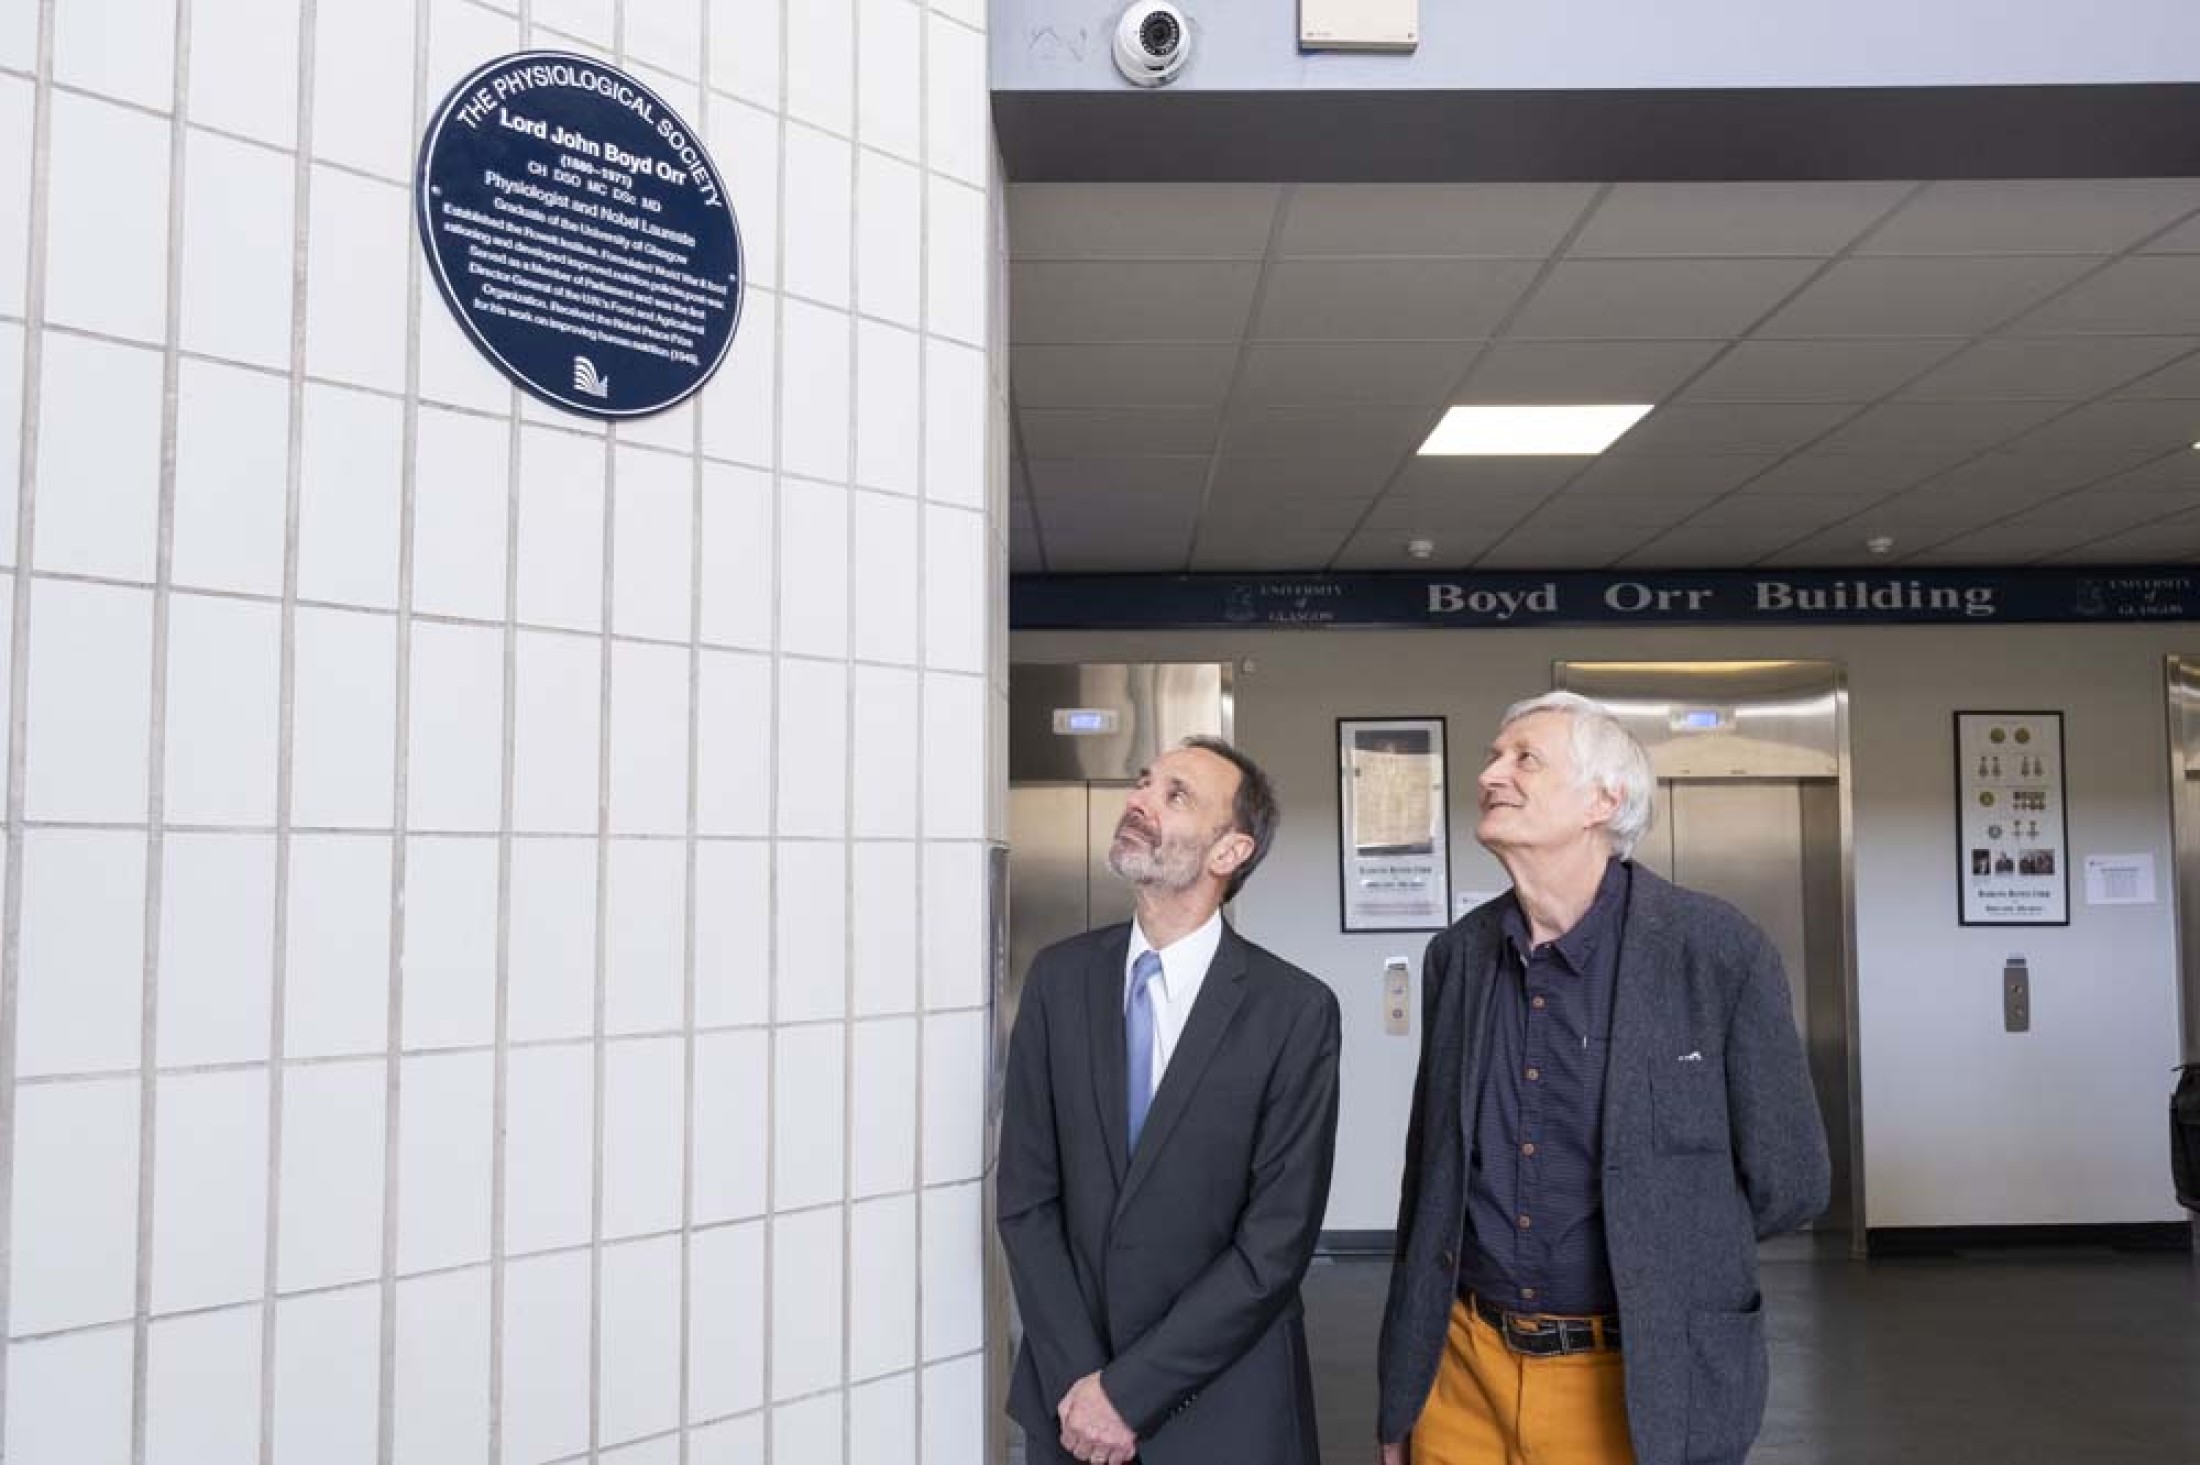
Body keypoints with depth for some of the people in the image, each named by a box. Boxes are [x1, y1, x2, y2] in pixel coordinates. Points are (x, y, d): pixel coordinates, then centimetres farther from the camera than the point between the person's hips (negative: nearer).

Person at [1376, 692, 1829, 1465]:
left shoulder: (1720, 950, -12)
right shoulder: (1456, 955, 1)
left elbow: (1785, 1182, -5)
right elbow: (1428, 1180, 7)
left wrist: (1646, 1267, 4)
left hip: (1638, 1383, -3)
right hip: (1461, 1373, 4)